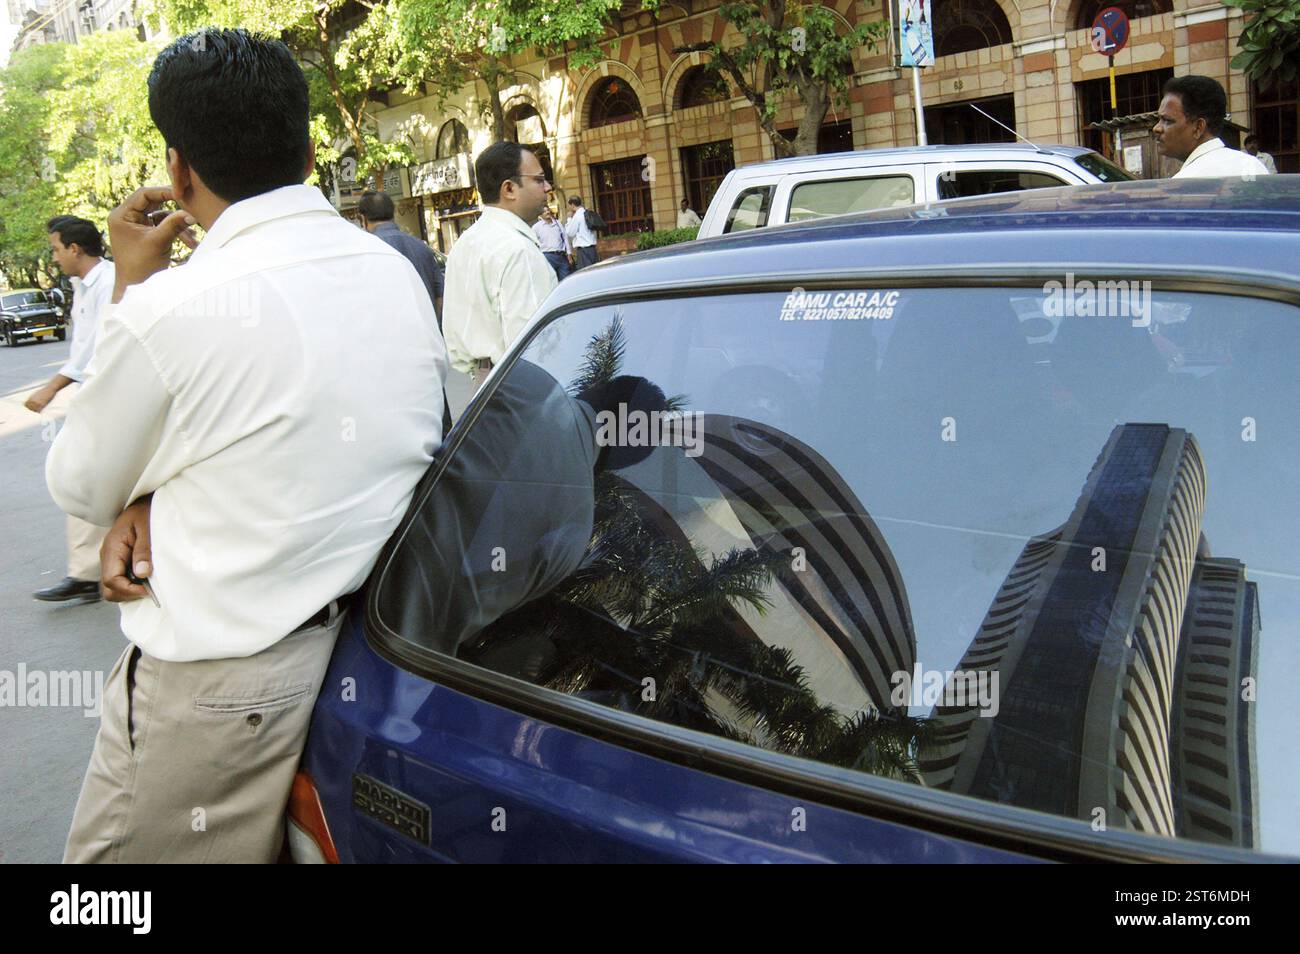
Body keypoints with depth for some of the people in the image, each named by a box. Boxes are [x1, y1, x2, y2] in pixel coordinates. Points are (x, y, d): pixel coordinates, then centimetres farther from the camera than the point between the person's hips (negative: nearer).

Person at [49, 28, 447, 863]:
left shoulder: (168, 308, -19)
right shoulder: (399, 275, 1)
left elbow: (81, 487, 1)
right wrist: (155, 497, 1)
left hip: (219, 683, -6)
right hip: (377, 647, 7)